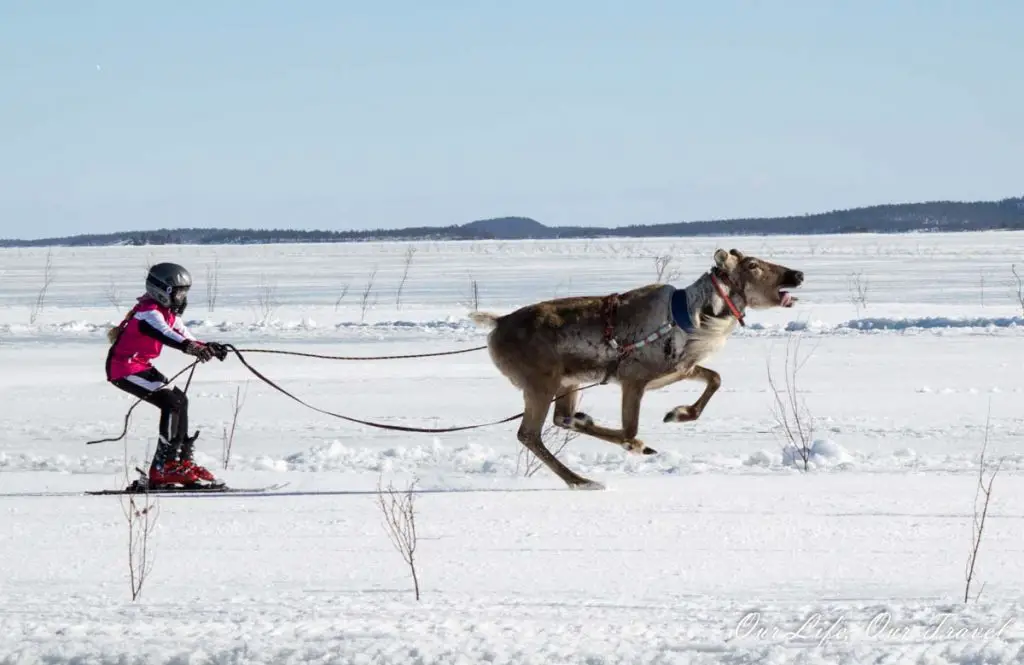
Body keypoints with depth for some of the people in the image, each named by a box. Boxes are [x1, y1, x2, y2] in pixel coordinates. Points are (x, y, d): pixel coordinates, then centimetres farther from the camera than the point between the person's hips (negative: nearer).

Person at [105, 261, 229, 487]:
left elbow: (186, 337, 8)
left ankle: (183, 459, 12)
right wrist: (191, 347, -54)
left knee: (179, 400, 8)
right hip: (124, 369, -11)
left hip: (142, 367, 11)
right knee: (172, 402, -18)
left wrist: (208, 347, -11)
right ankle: (164, 467, -20)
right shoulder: (149, 312, -21)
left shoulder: (168, 313, 11)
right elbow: (163, 334, -39)